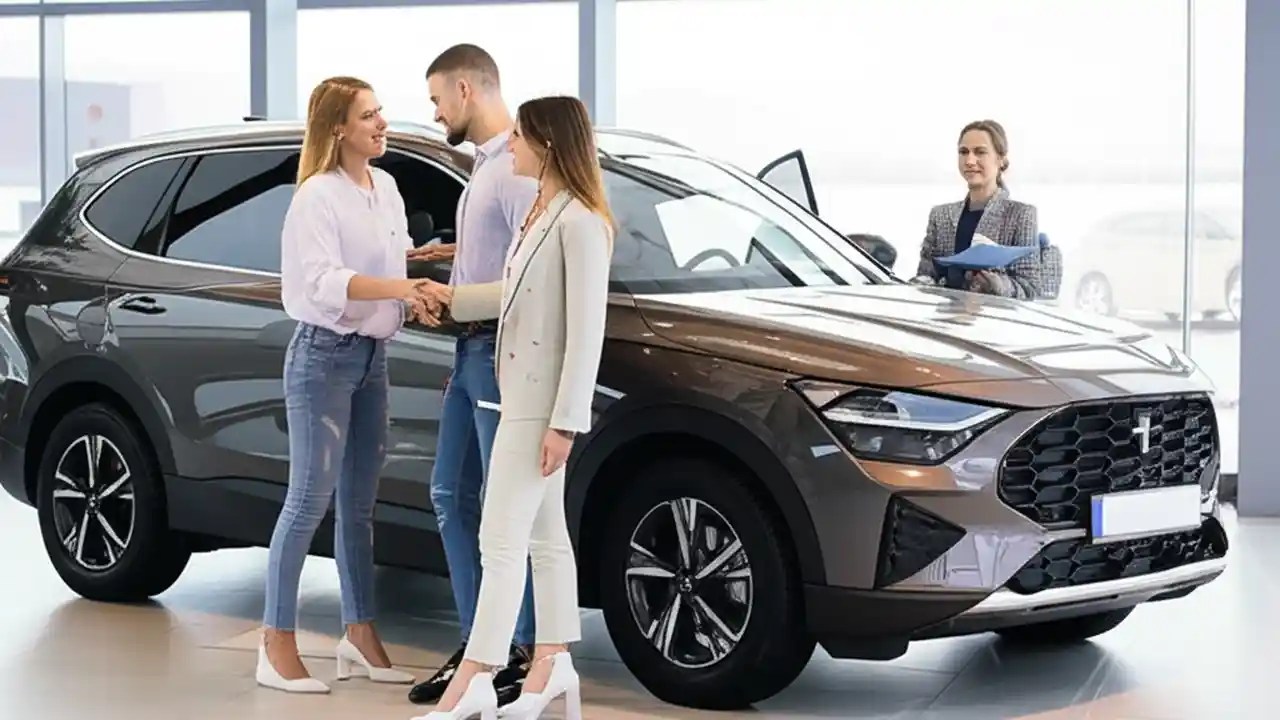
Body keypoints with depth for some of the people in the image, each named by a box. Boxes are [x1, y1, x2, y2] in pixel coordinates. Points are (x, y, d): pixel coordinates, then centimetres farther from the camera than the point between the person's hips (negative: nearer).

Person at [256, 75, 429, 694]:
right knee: (310, 501, -6)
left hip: (372, 355, 8)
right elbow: (323, 282, -26)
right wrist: (395, 288, -37)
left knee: (359, 503, 12)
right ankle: (277, 644, -1)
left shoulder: (385, 187, 10)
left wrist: (418, 295, -1)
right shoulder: (319, 195, -15)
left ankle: (359, 635, 19)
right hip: (324, 354, -8)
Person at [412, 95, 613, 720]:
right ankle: (553, 663, 22)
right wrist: (453, 298, 22)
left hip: (545, 401, -10)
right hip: (522, 394, 10)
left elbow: (586, 329, -21)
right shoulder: (541, 213, 12)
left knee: (501, 540, -7)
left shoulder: (580, 222, -18)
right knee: (544, 536, 14)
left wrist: (566, 421, -22)